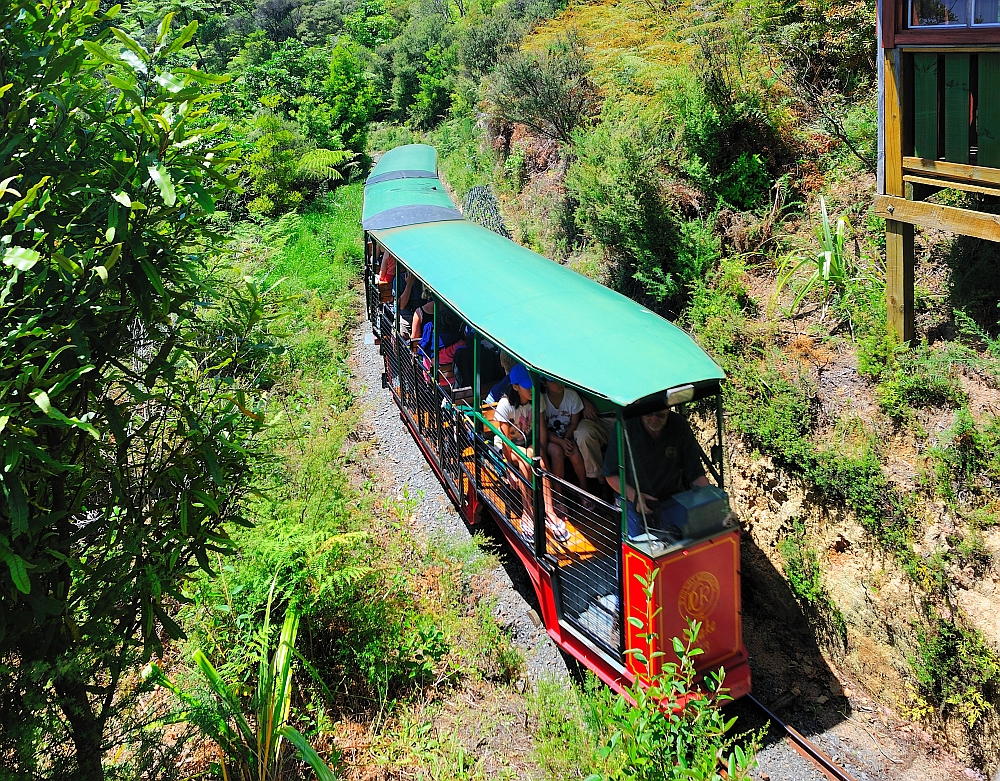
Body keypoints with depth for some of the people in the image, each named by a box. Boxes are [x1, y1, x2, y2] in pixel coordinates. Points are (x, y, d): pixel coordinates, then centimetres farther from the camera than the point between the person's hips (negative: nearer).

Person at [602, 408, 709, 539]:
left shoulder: (680, 426, -7)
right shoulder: (625, 427, -14)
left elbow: (696, 474, -2)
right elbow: (611, 474, -5)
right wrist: (633, 496, -20)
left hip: (671, 500, 2)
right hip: (634, 503, -2)